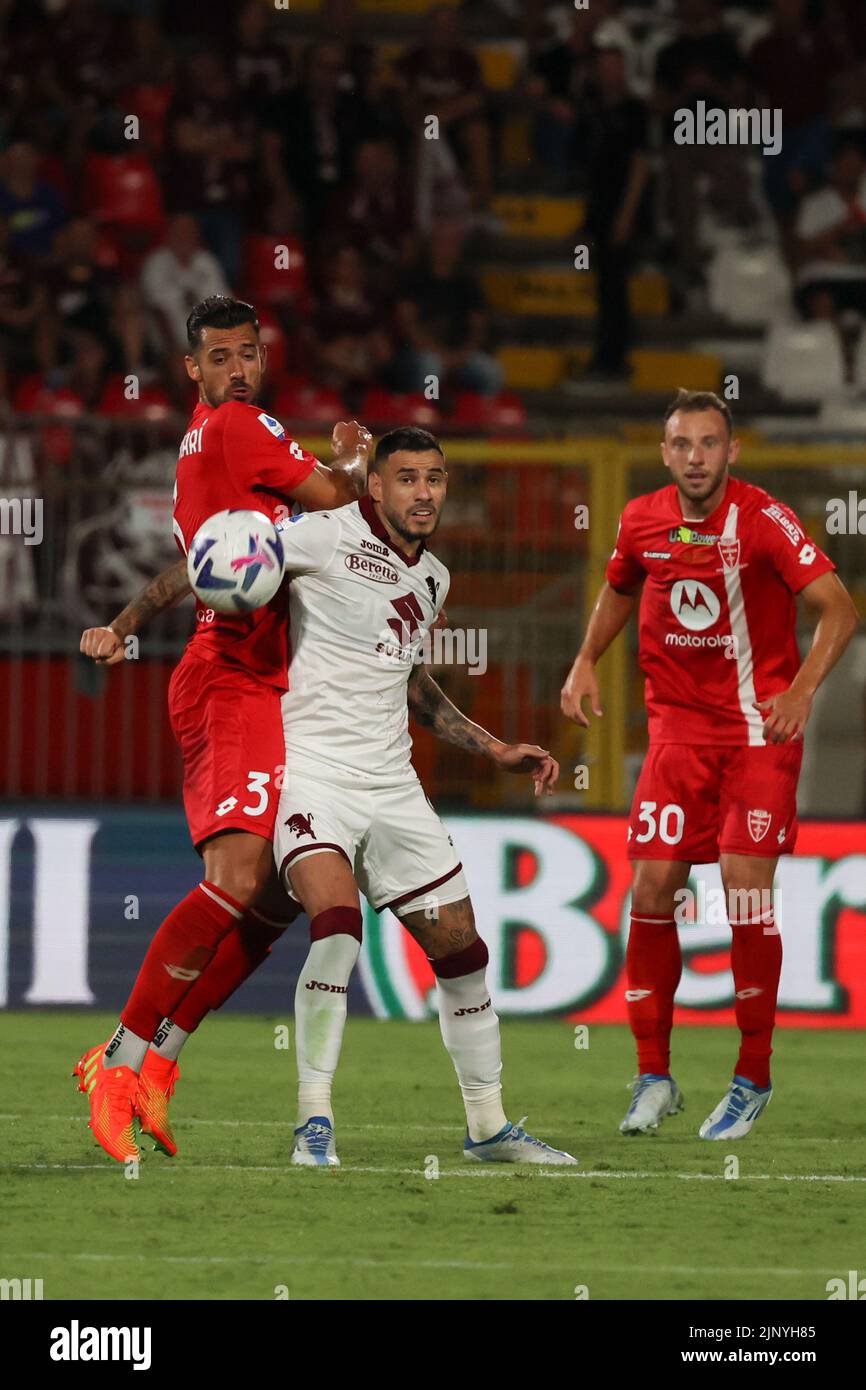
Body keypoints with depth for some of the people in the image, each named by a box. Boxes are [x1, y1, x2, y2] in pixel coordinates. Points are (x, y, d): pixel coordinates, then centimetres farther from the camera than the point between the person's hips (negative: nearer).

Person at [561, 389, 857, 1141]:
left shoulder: (764, 520, -14)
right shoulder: (643, 521, 1)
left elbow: (839, 608, -16)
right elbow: (619, 588, 22)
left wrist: (803, 689, -29)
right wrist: (586, 661, 8)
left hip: (759, 725, -4)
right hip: (678, 724, 4)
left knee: (746, 887, -12)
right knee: (651, 888, -5)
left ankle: (753, 1078, 1)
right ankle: (654, 1075, 7)